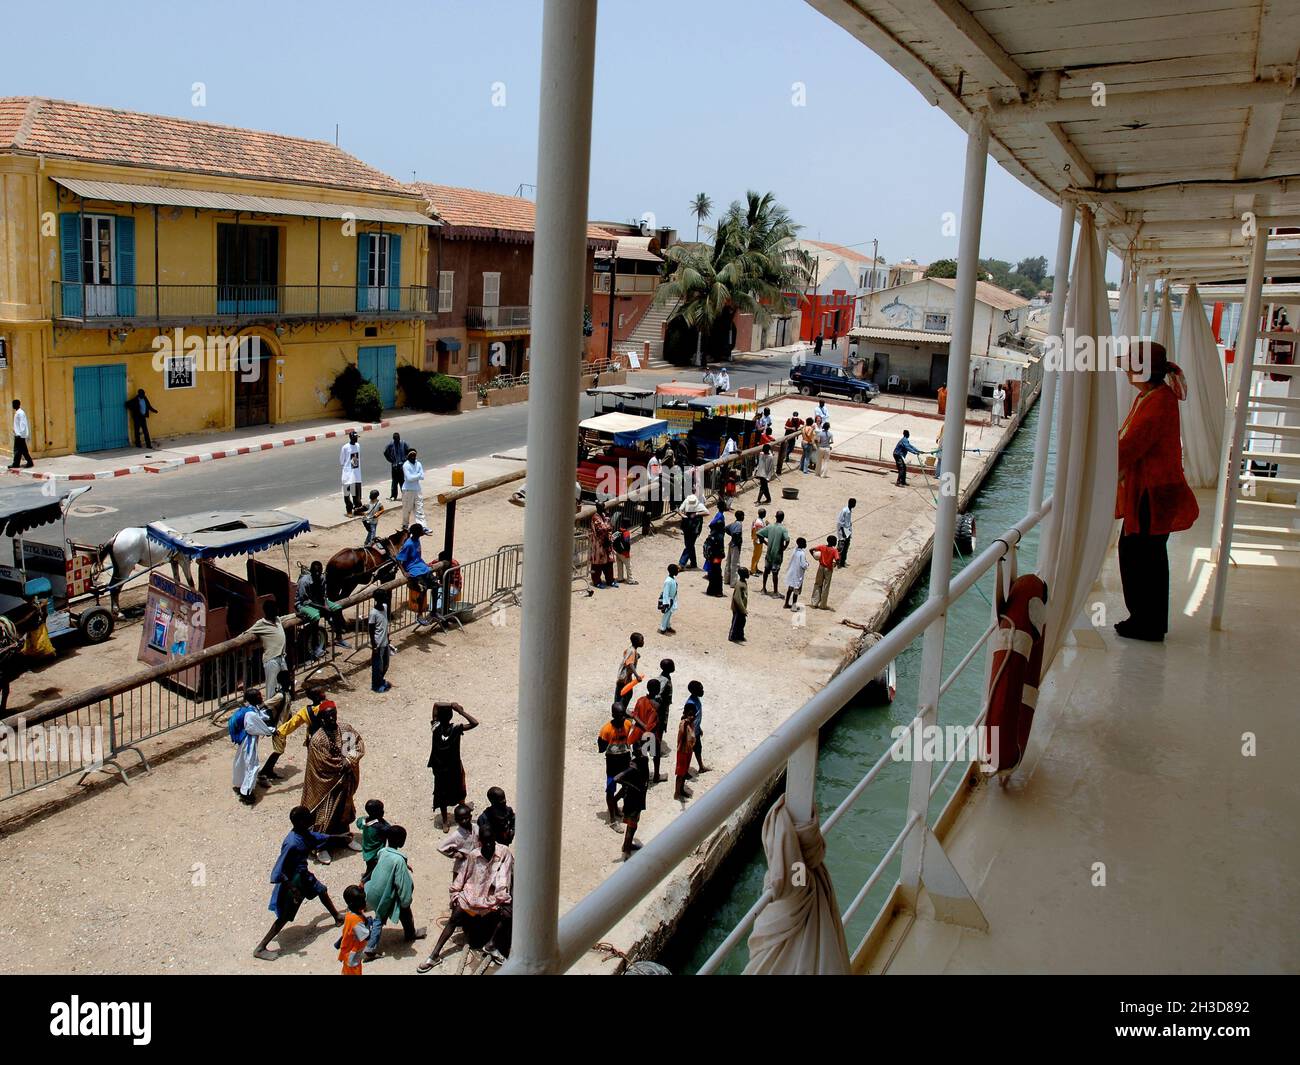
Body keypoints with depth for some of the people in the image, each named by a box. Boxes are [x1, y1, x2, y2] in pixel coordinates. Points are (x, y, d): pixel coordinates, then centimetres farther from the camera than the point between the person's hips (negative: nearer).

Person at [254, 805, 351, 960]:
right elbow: (279, 871, -31)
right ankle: (260, 949, 11)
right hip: (292, 881, -9)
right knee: (284, 917, 0)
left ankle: (337, 917, 52)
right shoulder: (292, 843, -35)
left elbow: (319, 837, 15)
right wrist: (292, 889, -28)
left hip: (303, 875, 9)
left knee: (322, 890, 27)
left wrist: (341, 836, 24)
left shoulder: (305, 833, -8)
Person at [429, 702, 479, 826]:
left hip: (439, 768, 1)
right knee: (459, 789, 26)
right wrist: (461, 711, -28)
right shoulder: (456, 729, -26)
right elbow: (475, 723, -26)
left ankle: (445, 821, 25)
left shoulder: (435, 727, -20)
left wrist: (451, 705, -21)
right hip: (454, 767, -1)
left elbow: (436, 705, -10)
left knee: (442, 794, 16)